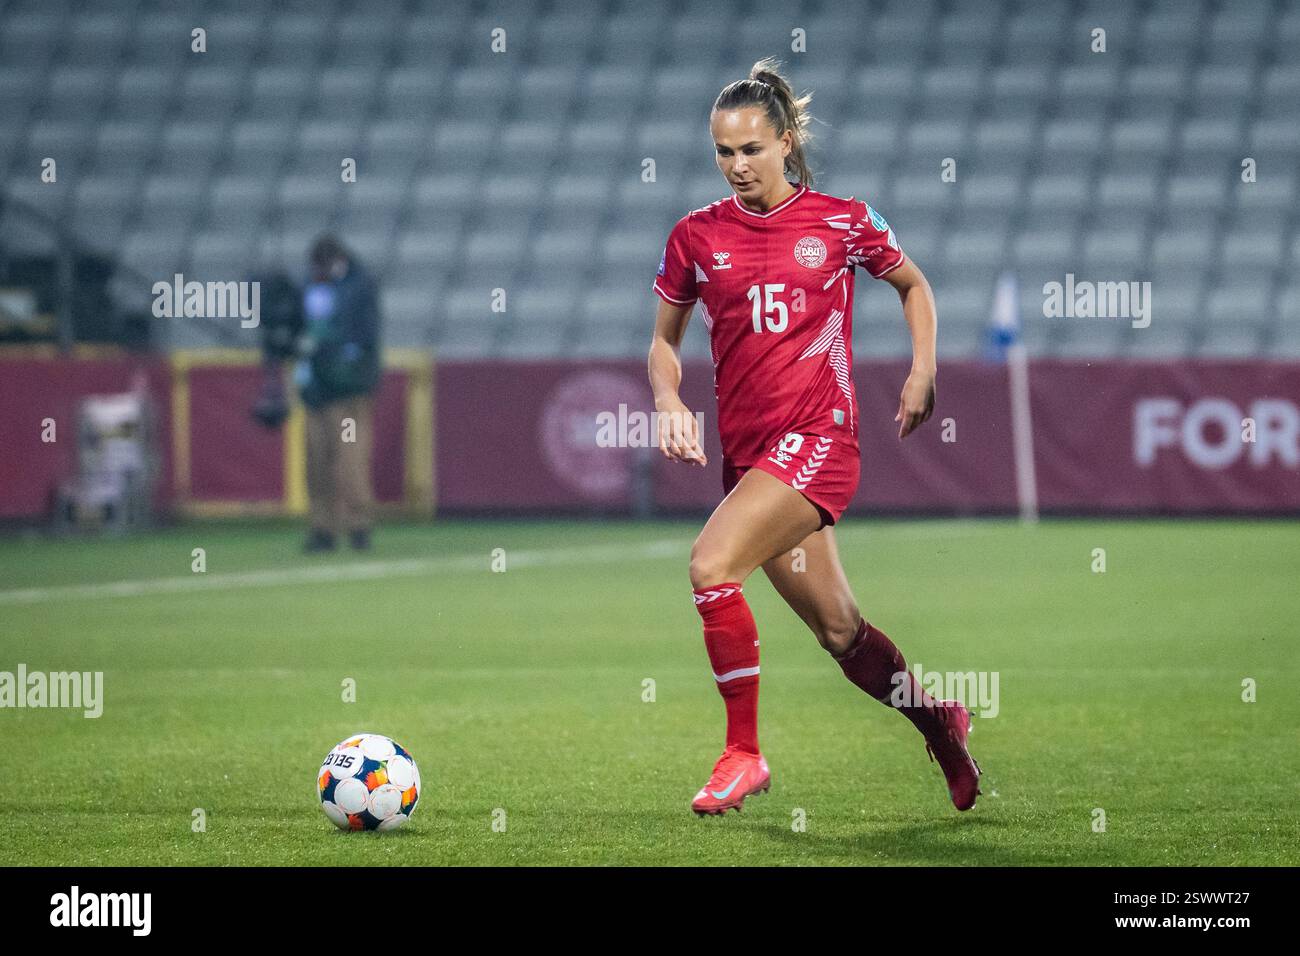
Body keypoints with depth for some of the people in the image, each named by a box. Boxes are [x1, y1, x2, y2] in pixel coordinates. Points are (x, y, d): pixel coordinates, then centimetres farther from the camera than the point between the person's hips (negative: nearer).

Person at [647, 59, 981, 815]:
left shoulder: (841, 221, 0)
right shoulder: (697, 236, 6)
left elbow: (913, 285, 17)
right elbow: (665, 338, 16)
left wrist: (923, 371, 5)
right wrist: (668, 398, -3)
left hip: (818, 437, -4)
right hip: (747, 451, 4)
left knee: (711, 564, -25)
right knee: (839, 631, 11)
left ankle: (744, 752, -13)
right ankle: (943, 724, 36)